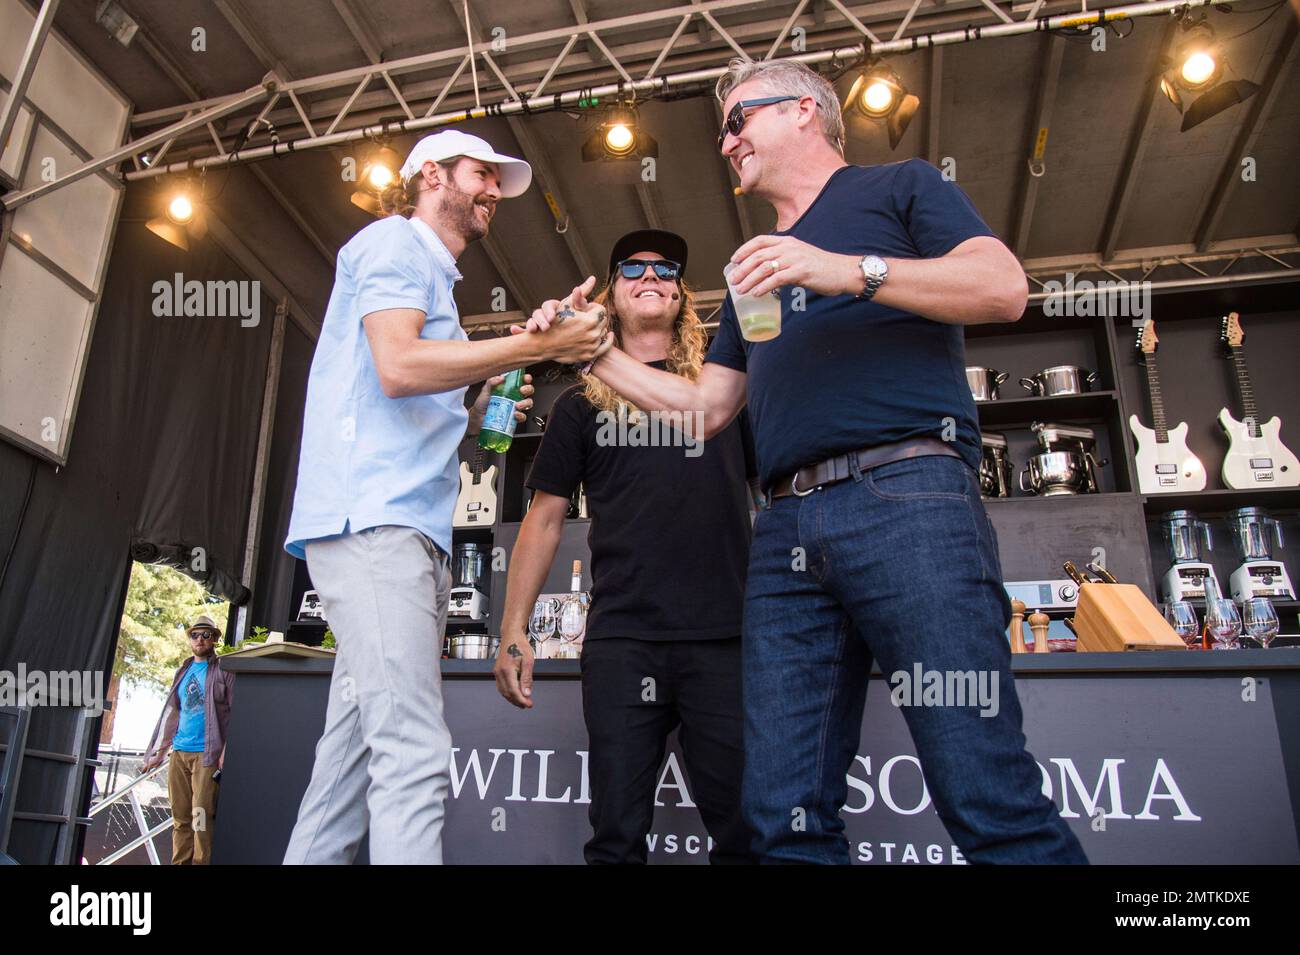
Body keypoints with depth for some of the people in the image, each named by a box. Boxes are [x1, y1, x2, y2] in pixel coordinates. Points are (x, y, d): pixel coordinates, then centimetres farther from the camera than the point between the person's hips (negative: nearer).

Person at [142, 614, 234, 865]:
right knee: (180, 818, 6)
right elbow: (171, 713, 20)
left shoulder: (223, 670, 0)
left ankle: (201, 862, -5)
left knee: (201, 815, -8)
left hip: (207, 753, -6)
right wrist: (159, 752, 16)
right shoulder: (183, 672, 18)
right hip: (179, 752, 6)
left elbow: (236, 712, -6)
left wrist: (226, 750, -15)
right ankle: (179, 863, 11)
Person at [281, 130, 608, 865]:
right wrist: (541, 345, -14)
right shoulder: (394, 242, 3)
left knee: (356, 755, 7)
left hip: (411, 532, 10)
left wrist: (481, 414, 12)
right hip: (371, 522, -10)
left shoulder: (432, 277, 30)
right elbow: (398, 365, -16)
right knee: (414, 754, -17)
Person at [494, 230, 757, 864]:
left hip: (725, 636, 0)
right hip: (621, 639, 0)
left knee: (745, 831, 4)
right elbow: (544, 520, 12)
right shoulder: (581, 406, 14)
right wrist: (513, 632, 5)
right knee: (617, 833, 5)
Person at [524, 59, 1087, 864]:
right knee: (786, 814, 0)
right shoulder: (757, 267, 32)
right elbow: (702, 407, 30)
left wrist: (850, 270, -11)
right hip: (787, 528, 6)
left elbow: (1005, 287, 0)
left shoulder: (901, 186, 17)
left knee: (990, 797, -11)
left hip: (906, 495, -5)